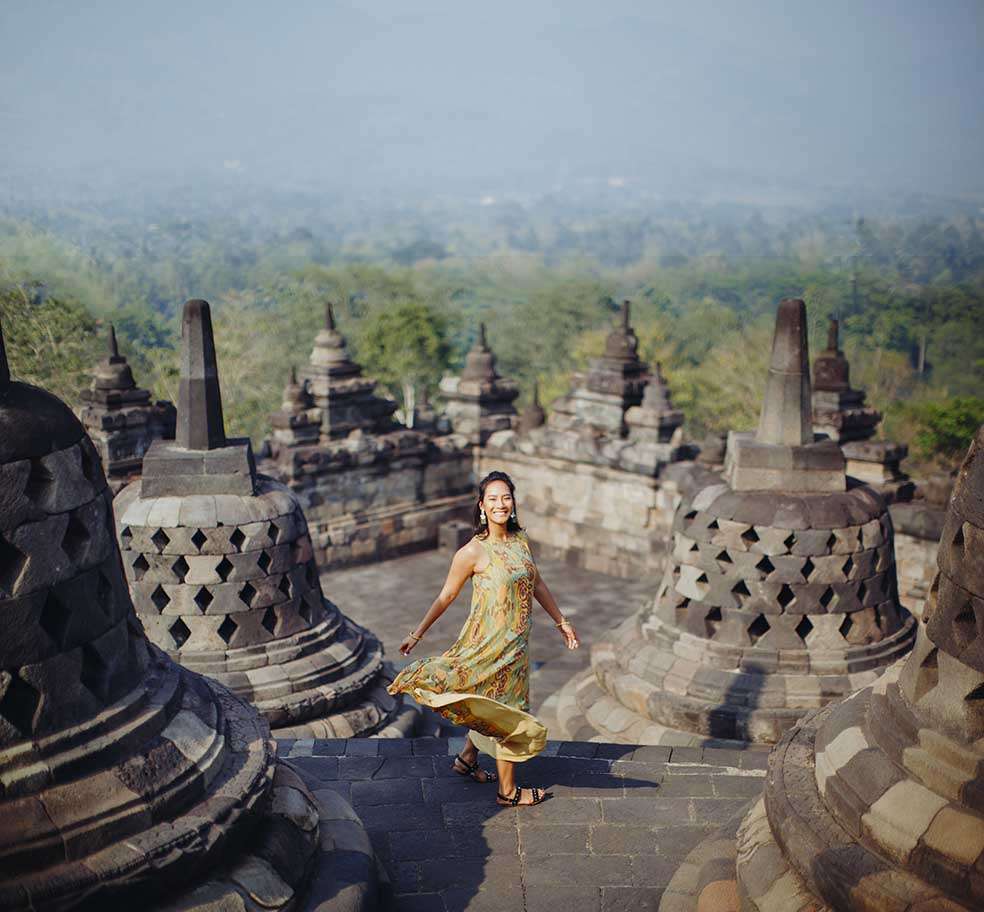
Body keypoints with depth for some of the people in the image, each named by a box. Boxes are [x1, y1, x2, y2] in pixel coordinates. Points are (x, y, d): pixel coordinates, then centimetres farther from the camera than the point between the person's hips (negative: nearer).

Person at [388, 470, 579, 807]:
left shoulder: (520, 540, 1)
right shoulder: (474, 551, -17)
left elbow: (536, 583, 14)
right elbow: (446, 596, -8)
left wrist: (561, 621, 20)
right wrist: (418, 633, -4)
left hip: (515, 642, 6)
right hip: (490, 643, -6)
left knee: (495, 707, 20)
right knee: (505, 712, 4)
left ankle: (467, 760, 42)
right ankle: (508, 791, 19)